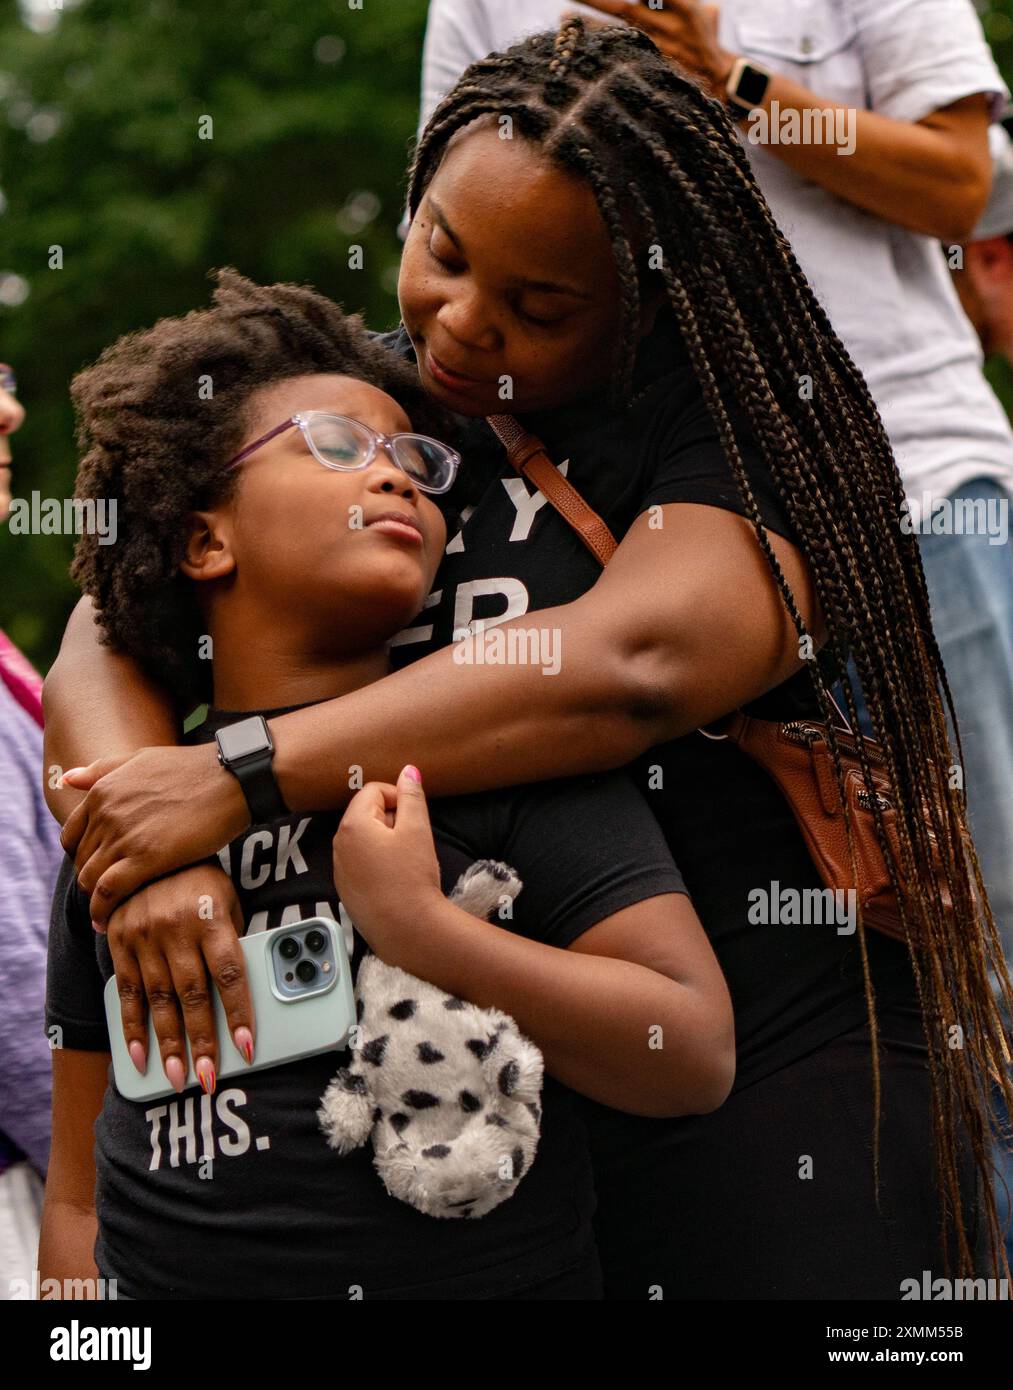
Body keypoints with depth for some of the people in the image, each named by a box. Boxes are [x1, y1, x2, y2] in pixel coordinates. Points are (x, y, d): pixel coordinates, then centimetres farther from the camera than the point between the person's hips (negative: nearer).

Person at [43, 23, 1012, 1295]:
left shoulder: (747, 421, -9)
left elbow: (640, 661, -28)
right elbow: (103, 641, -1)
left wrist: (237, 778, -28)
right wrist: (142, 856, -24)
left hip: (775, 1069, -4)